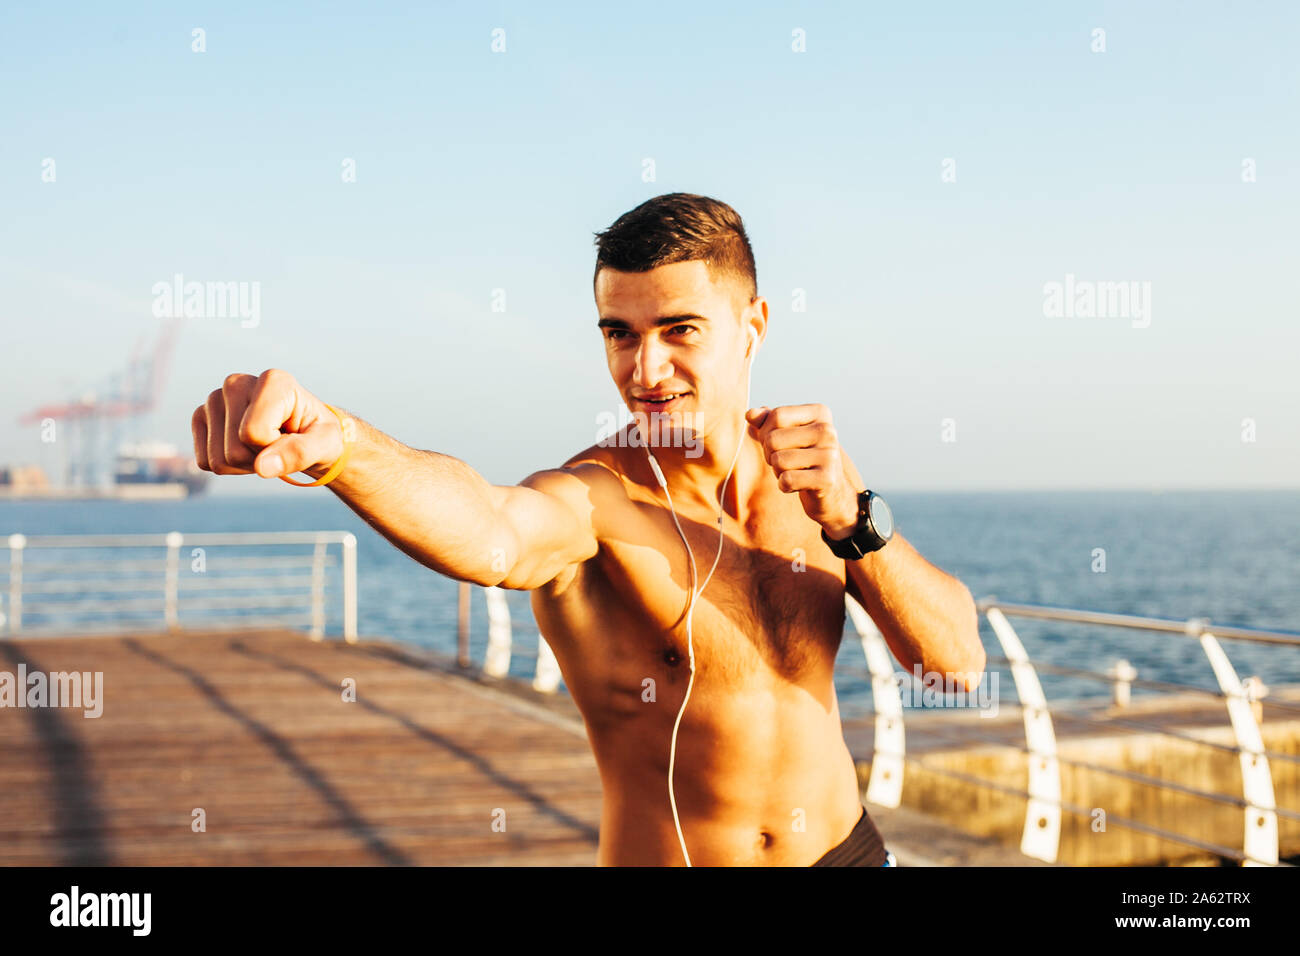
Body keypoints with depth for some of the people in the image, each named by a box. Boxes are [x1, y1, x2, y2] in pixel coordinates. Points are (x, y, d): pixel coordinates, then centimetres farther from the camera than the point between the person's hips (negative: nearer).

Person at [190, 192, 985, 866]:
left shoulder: (808, 468, -3)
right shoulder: (591, 500, -20)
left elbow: (959, 660, -7)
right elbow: (489, 536, -43)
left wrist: (853, 519, -23)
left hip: (850, 848, 4)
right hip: (666, 856, -4)